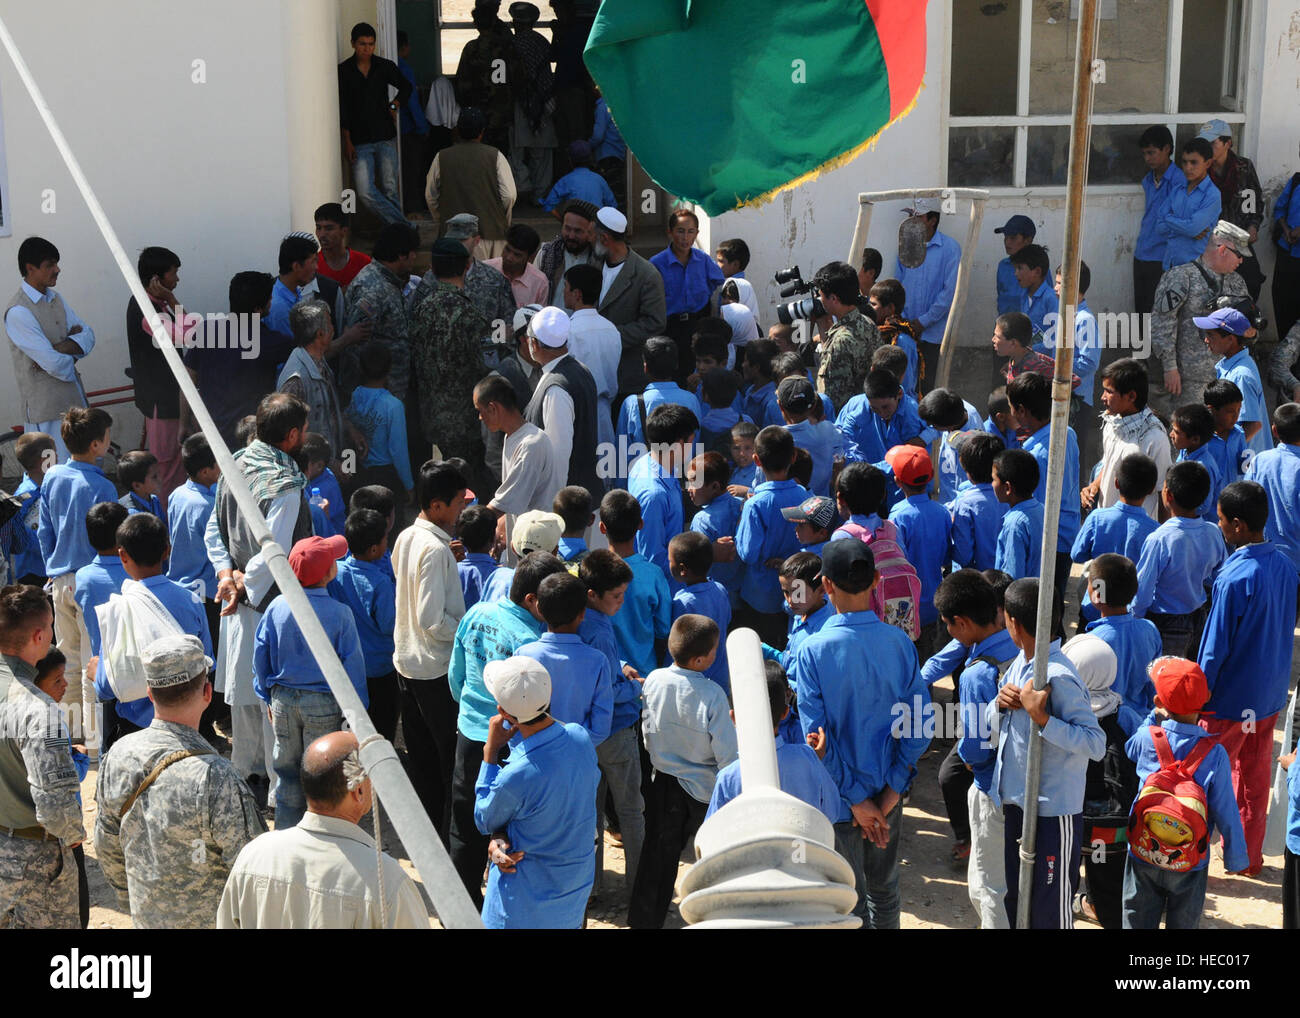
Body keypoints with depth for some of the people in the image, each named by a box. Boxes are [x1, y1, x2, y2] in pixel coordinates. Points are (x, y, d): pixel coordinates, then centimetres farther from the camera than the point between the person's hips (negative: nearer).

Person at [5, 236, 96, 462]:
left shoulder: (55, 298, 11)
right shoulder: (18, 312, -17)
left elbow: (88, 336, 3)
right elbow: (53, 363, -22)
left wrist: (61, 348, -15)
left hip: (73, 398, 8)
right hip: (45, 406, -8)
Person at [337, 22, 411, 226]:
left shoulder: (385, 67, 5)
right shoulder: (344, 71, 1)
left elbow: (407, 87, 24)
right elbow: (342, 109, 0)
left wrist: (394, 105, 10)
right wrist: (347, 141, -4)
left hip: (385, 138, 1)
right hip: (359, 142, -1)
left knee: (390, 189, 1)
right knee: (365, 192, -12)